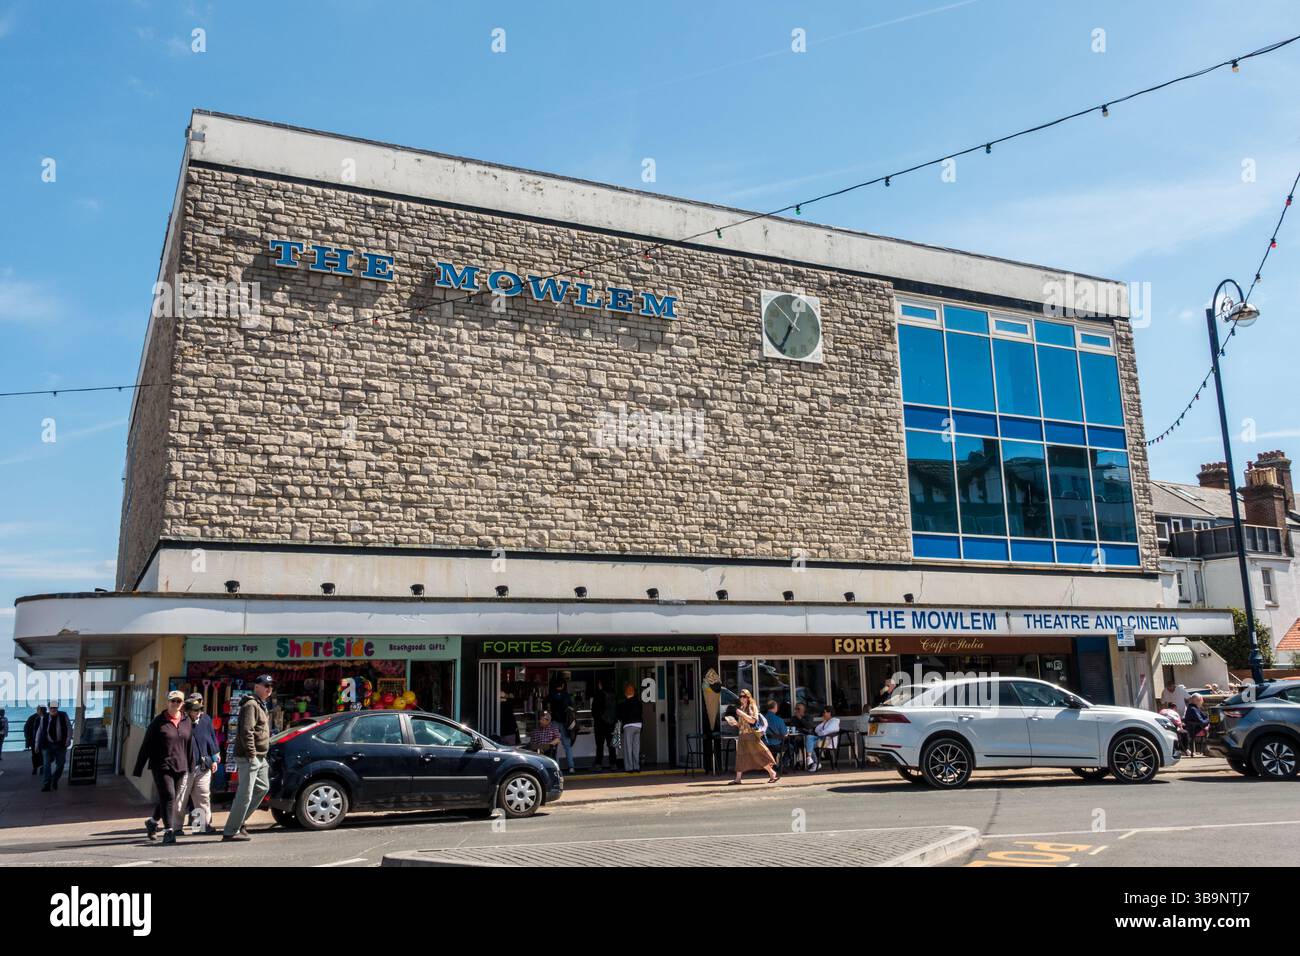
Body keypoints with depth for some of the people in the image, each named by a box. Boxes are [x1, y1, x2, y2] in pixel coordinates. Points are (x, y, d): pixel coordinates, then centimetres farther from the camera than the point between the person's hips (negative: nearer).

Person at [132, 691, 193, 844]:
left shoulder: (186, 721, 8)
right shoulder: (158, 722, -2)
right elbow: (146, 746, -1)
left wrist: (190, 767, 14)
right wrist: (139, 768, -2)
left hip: (181, 767, 4)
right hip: (162, 766, -4)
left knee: (175, 800, 9)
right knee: (168, 796, -14)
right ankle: (169, 830, -13)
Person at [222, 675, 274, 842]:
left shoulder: (261, 705, 20)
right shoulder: (251, 705, -13)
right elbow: (246, 732, -22)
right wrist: (251, 755, -22)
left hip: (259, 758, 10)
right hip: (249, 758, -10)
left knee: (263, 787, 17)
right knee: (245, 795, -8)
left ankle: (239, 821, 25)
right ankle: (230, 832, -2)